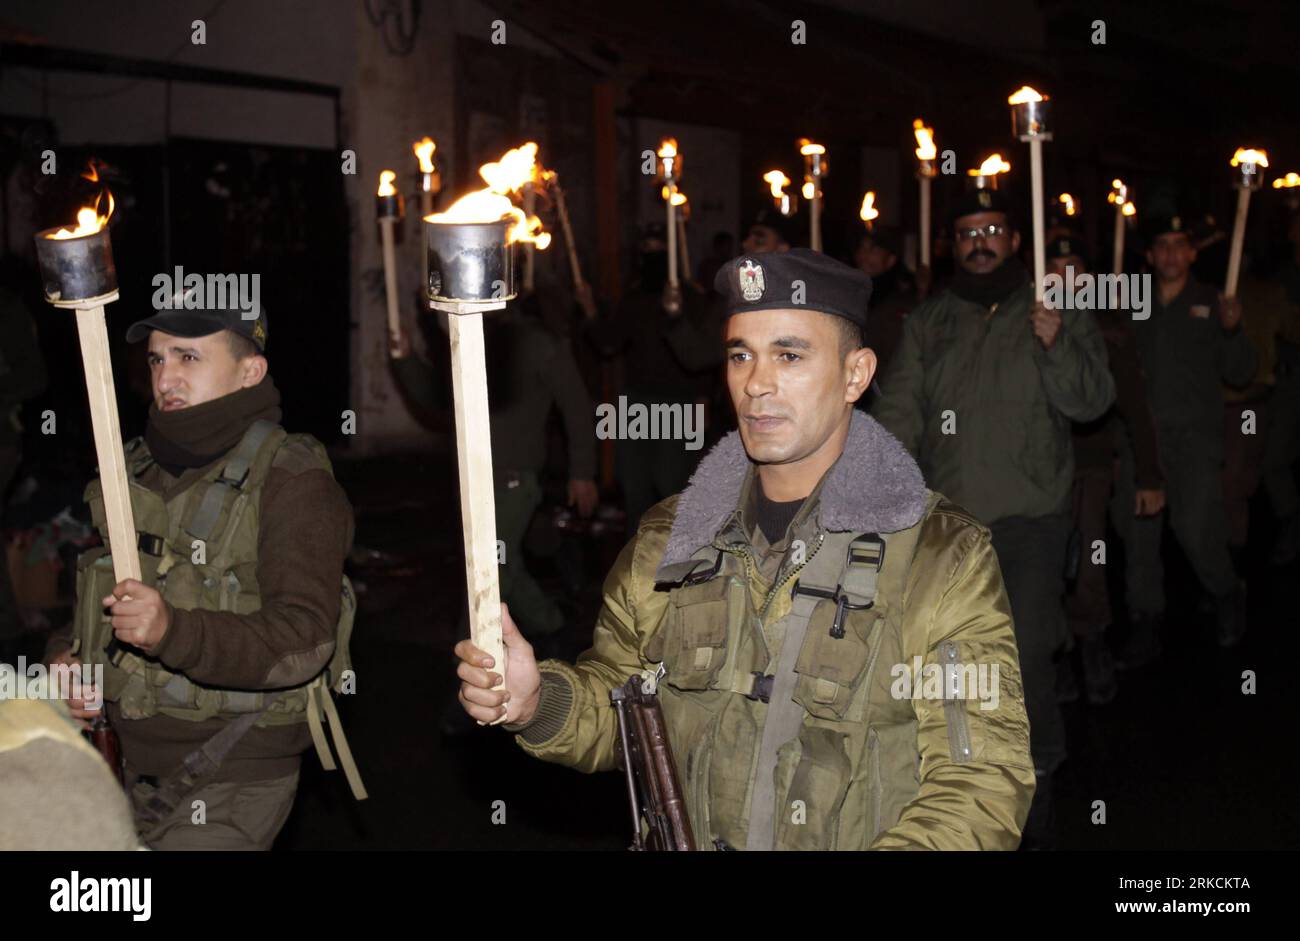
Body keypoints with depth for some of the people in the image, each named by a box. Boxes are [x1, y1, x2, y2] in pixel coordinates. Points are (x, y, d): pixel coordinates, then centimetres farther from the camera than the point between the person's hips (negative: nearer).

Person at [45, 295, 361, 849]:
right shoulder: (137, 467, 10)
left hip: (229, 785, -7)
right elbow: (91, 590, 21)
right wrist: (66, 657, 0)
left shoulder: (291, 480, -13)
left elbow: (305, 641, -25)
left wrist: (173, 632, -39)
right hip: (134, 771, 7)